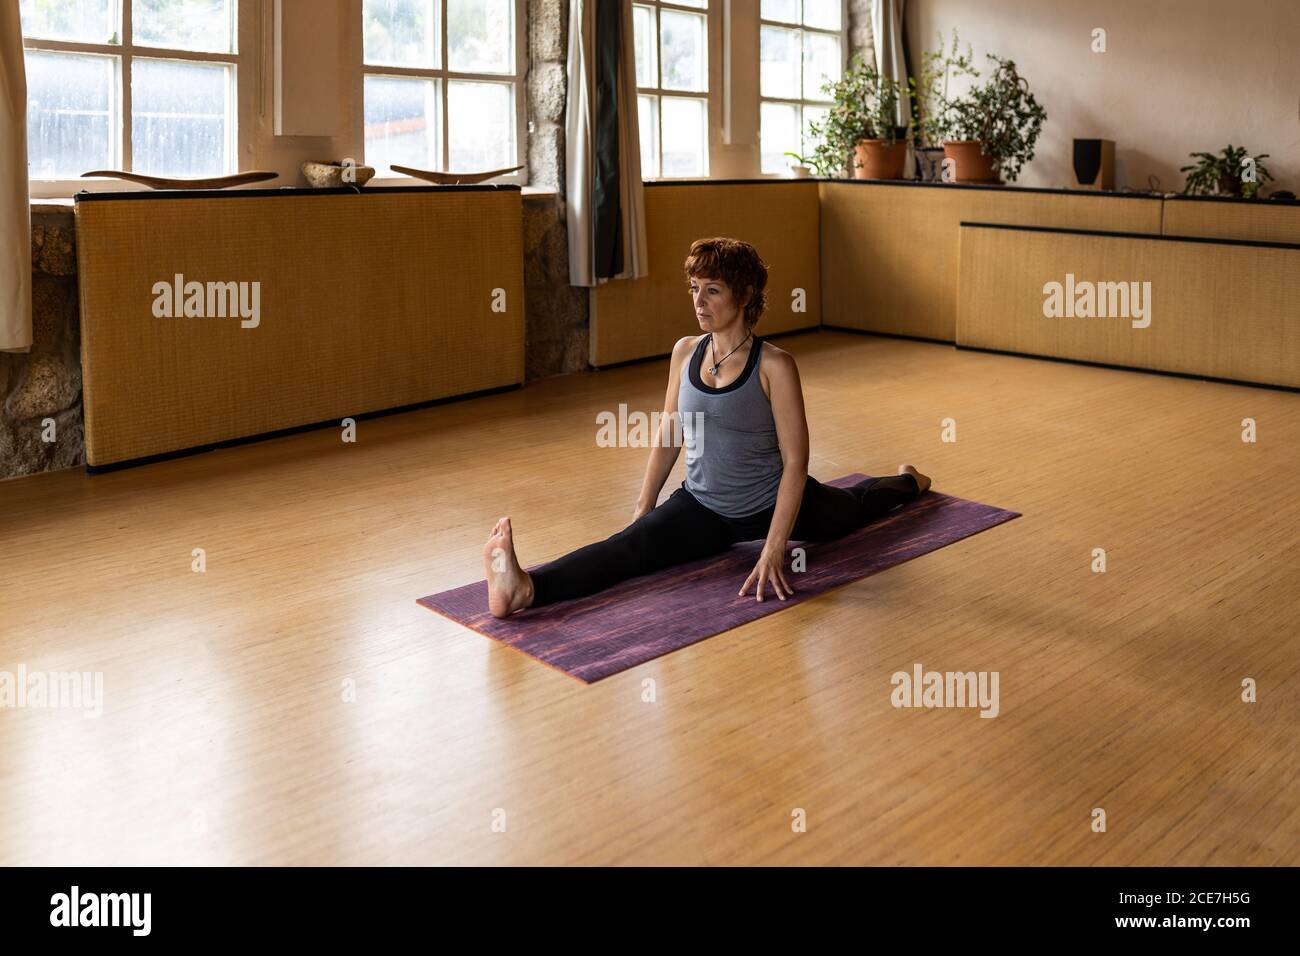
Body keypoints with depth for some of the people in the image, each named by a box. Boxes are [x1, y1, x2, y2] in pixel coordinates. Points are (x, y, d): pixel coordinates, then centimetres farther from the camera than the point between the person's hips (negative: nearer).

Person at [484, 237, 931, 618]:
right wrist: (643, 510, 0)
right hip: (702, 506, 2)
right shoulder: (685, 352, -7)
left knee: (853, 508, 31)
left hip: (772, 503, -2)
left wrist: (774, 549, -31)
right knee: (628, 547, -26)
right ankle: (526, 588, -49)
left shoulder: (774, 366, -24)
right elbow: (668, 437, 3)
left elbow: (795, 461, -25)